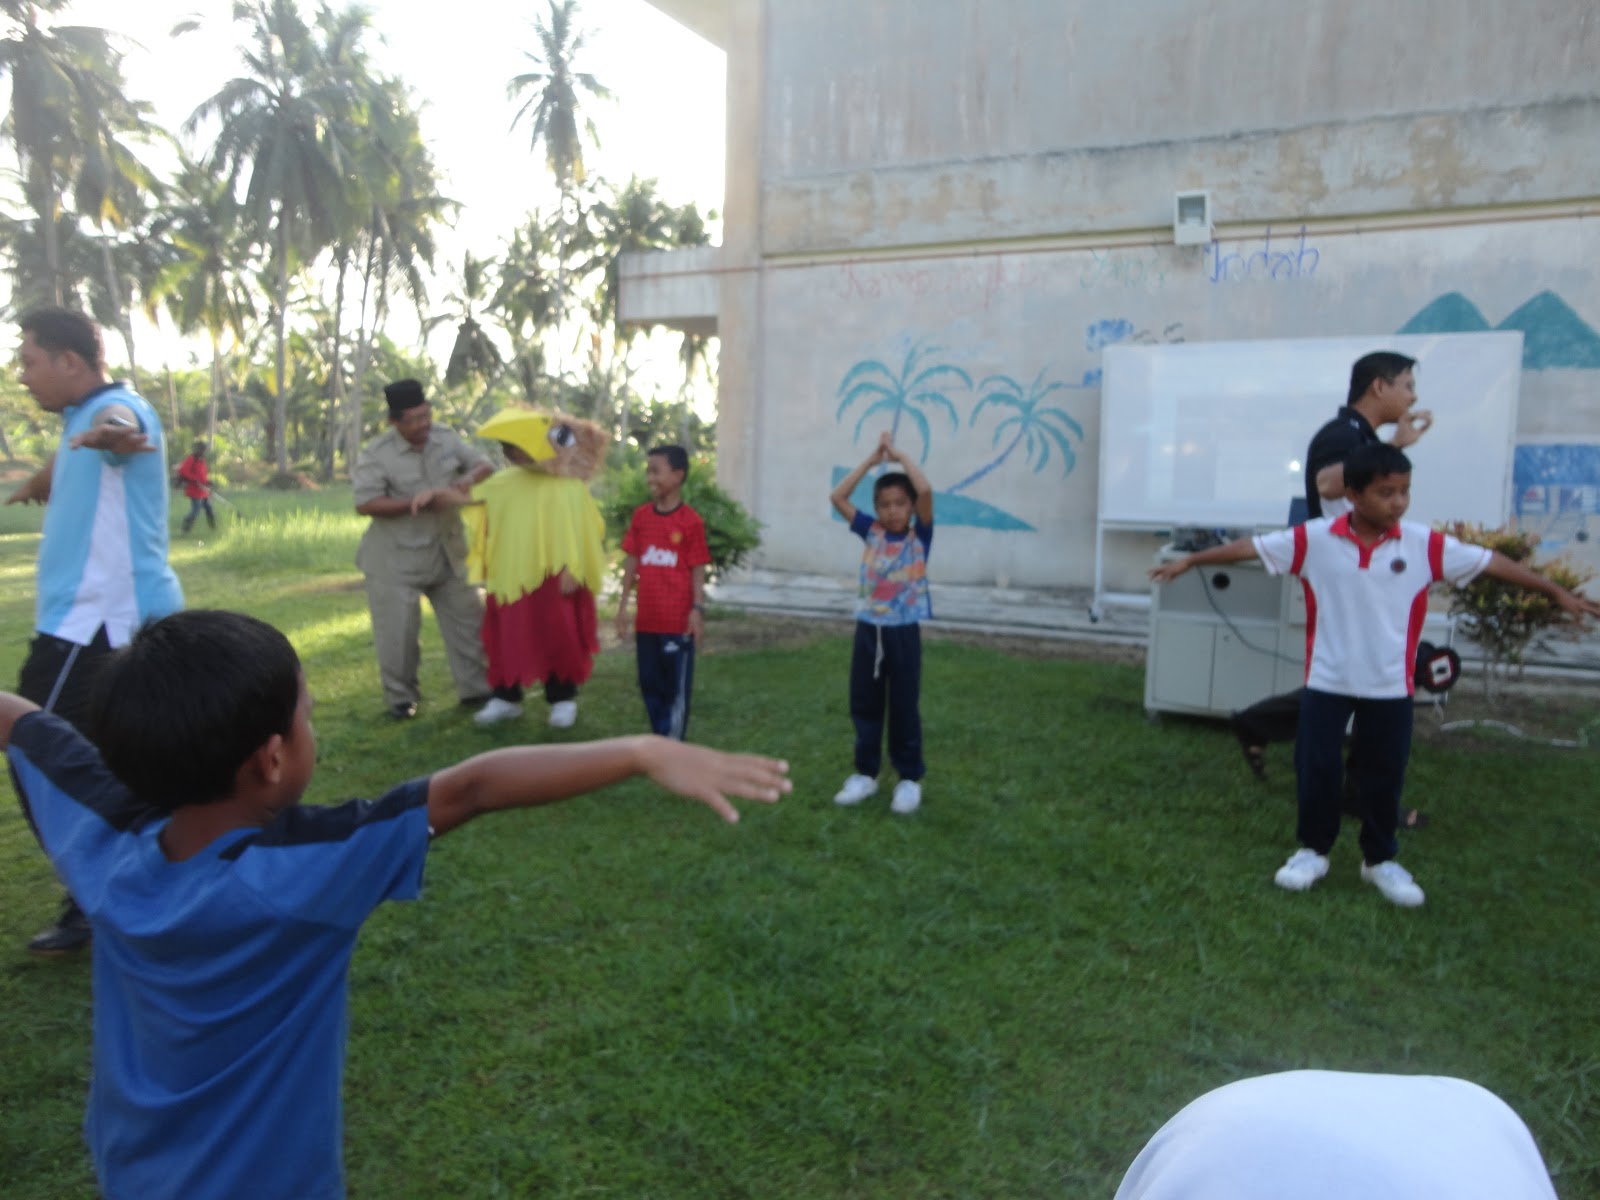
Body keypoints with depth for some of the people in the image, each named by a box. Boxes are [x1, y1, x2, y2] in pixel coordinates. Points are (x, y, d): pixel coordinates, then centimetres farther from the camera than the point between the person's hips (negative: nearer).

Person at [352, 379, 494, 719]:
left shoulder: (446, 438, 0)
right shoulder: (377, 453, -15)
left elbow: (485, 465, 5)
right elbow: (365, 504, -21)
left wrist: (468, 479, -18)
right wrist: (418, 504, -25)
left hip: (447, 552, 5)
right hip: (396, 558, -5)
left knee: (467, 620, 9)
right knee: (398, 631, 1)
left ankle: (475, 688, 22)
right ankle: (401, 697, 19)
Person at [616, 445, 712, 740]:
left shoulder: (691, 521, -8)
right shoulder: (640, 516, 5)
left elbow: (698, 570, -6)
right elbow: (631, 562, 9)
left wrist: (698, 609, -11)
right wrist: (623, 605, 7)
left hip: (678, 620, -5)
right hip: (646, 619, 5)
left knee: (677, 687, 3)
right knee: (650, 684, 13)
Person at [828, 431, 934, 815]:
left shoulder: (920, 535, -5)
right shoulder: (871, 533, 3)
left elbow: (925, 491, -22)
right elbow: (837, 497, -2)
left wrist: (899, 455, -10)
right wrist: (872, 459, -2)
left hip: (903, 633, -3)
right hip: (867, 630, 3)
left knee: (903, 708, 6)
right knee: (864, 706, 11)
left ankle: (910, 779, 19)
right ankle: (865, 773, 24)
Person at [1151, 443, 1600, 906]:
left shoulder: (1425, 545, -6)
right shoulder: (1314, 539, -9)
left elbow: (1491, 560, 1)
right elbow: (1251, 546, -6)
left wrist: (1557, 593, 3)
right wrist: (1189, 561, -6)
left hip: (1390, 686, 1)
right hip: (1326, 680, -1)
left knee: (1384, 775, 11)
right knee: (1316, 768, 5)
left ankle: (1379, 859, 30)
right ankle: (1313, 850, 26)